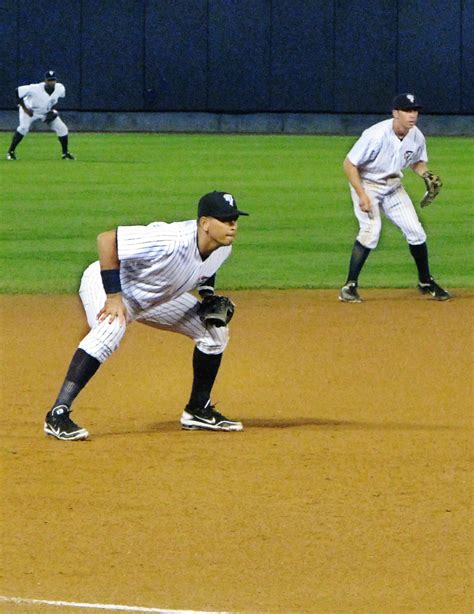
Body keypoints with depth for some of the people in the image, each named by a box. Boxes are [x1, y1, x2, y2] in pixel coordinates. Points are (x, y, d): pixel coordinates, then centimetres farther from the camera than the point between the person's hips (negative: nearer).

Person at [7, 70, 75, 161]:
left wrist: (53, 110, -7)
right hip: (30, 110, -5)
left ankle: (65, 153, 15)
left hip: (47, 112, 5)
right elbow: (18, 91, -28)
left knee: (62, 129, -4)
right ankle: (10, 152, -15)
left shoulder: (60, 88, -19)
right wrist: (25, 108, -25)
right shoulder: (35, 89, -35)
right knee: (23, 127, -28)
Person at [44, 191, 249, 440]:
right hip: (106, 283, -9)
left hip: (155, 297, 9)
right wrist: (113, 297, -35)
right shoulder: (171, 241, -38)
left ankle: (198, 410, 21)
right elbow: (106, 239, -37)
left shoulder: (222, 247, -12)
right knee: (110, 330, -38)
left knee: (215, 330, 6)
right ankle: (58, 415, -38)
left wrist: (208, 294, -4)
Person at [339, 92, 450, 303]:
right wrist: (362, 195, -29)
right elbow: (349, 164, -23)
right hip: (366, 184, -6)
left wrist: (426, 175, -10)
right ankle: (350, 286, -16)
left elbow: (417, 161, 12)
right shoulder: (377, 135, -29)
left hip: (393, 186, 6)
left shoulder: (416, 137, -10)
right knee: (371, 229, -24)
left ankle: (425, 282, 22)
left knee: (415, 231, 1)